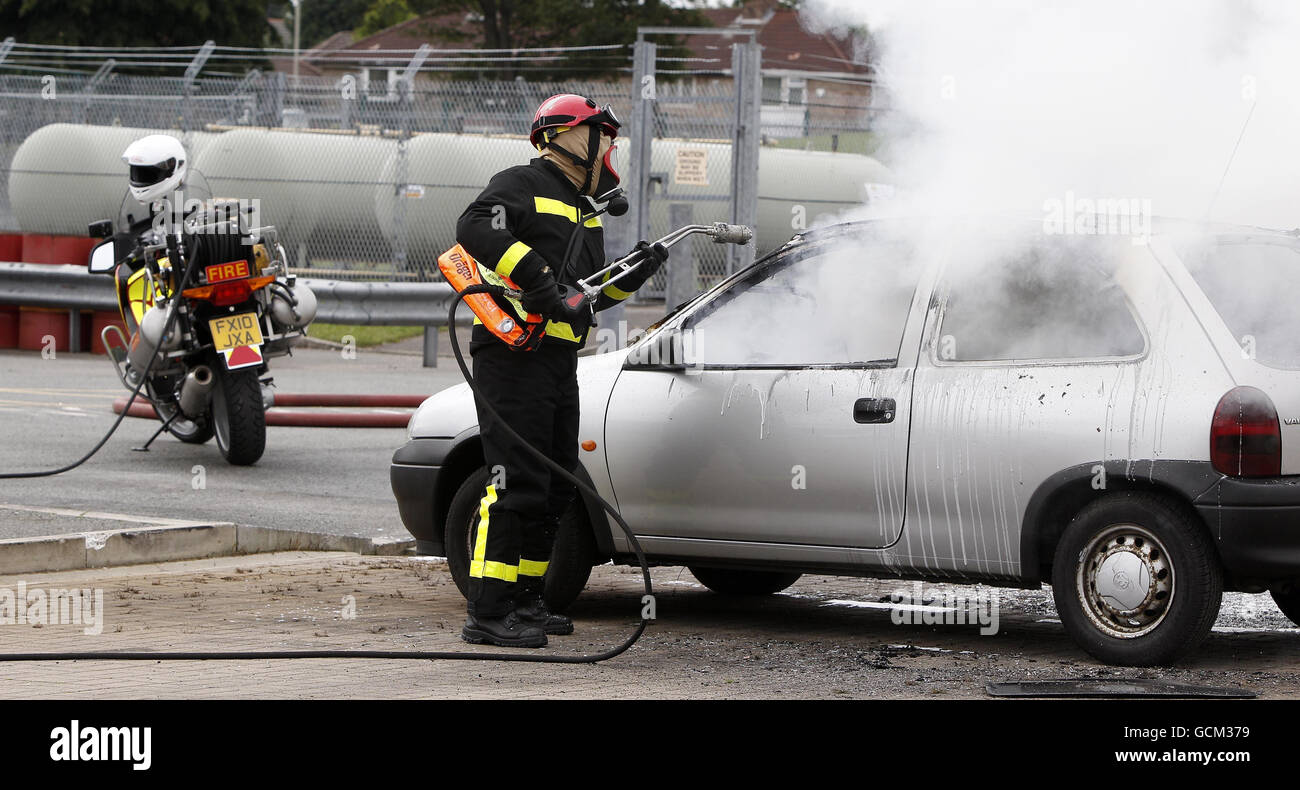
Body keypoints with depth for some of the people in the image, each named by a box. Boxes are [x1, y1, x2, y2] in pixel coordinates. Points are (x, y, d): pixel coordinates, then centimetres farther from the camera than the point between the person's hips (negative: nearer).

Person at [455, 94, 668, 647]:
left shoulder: (583, 211, 25)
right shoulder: (522, 186, -4)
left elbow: (588, 297, 28)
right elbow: (475, 227, -24)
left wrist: (632, 275, 11)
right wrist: (533, 274, -30)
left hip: (559, 362, 10)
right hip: (512, 357, -10)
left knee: (555, 486, 13)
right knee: (517, 483, -15)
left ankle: (525, 601, 23)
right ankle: (487, 615, -15)